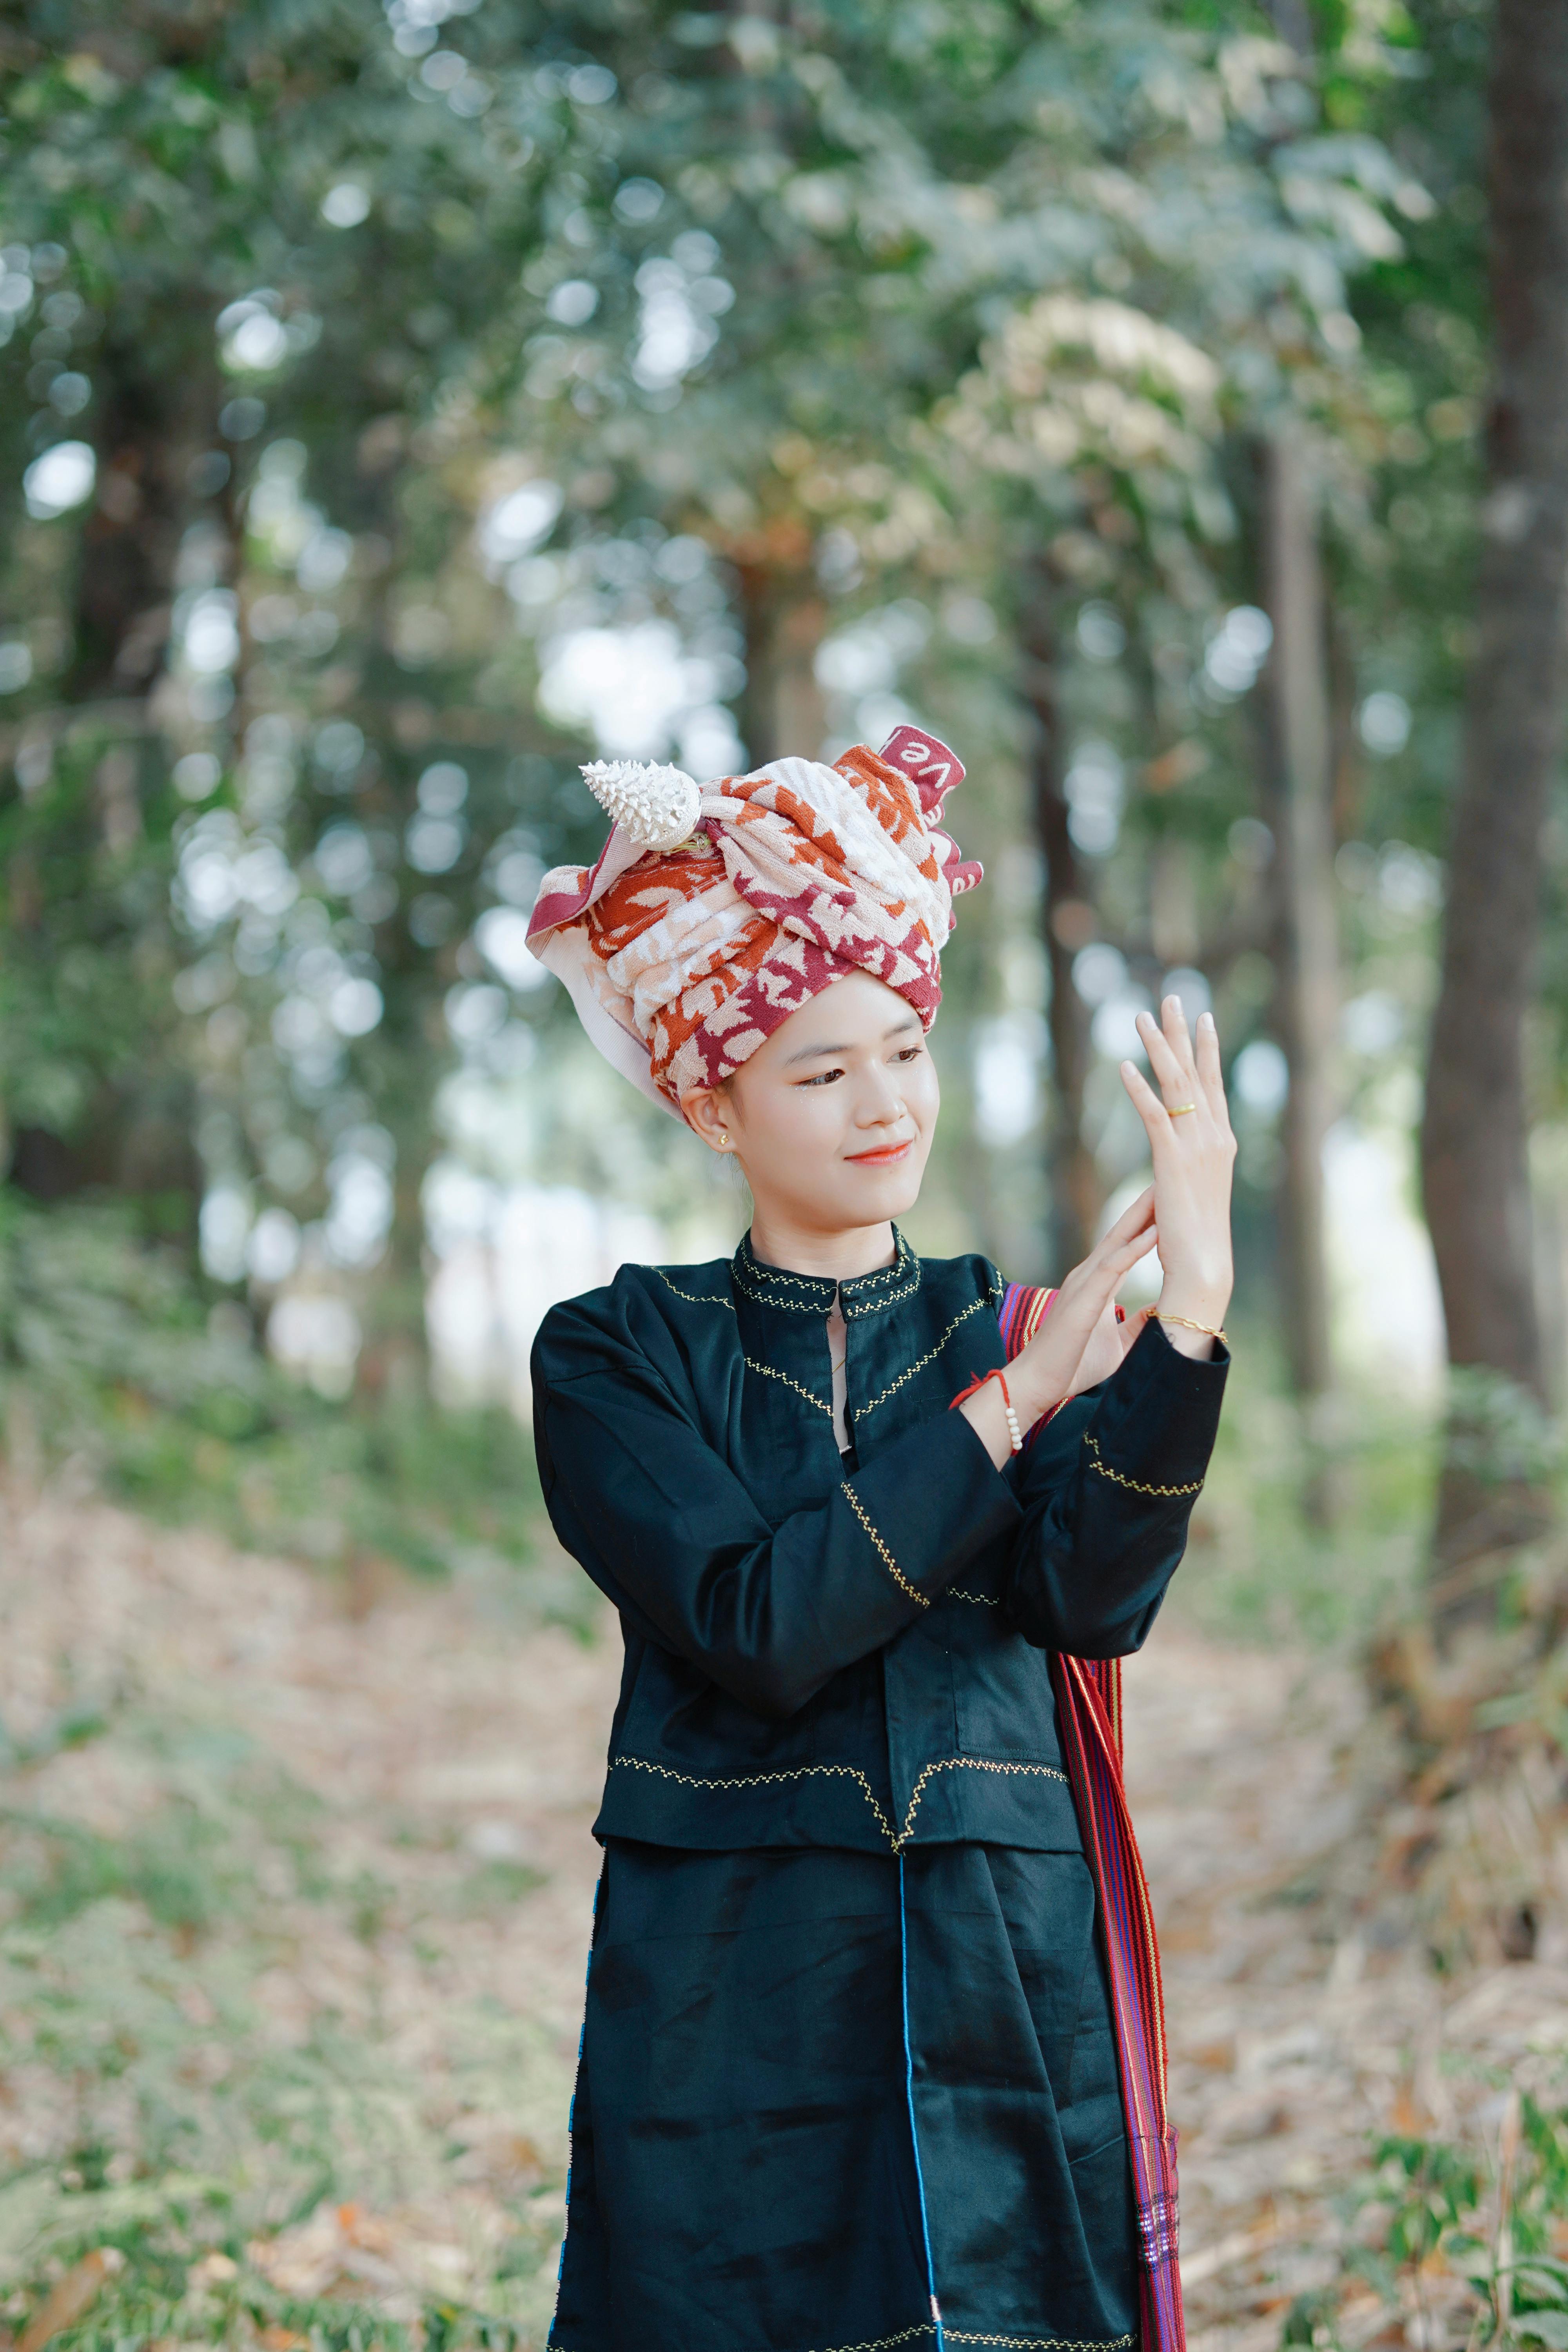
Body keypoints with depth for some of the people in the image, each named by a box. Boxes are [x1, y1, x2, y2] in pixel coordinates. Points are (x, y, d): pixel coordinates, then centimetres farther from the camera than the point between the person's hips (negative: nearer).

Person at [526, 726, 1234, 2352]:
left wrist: (1193, 1305, -24)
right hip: (730, 2024, -2)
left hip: (1014, 2010, 2)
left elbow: (1095, 1601, -12)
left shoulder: (1022, 1333, 7)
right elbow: (756, 1632, -14)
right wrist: (1007, 1402, -14)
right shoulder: (618, 1357, 1)